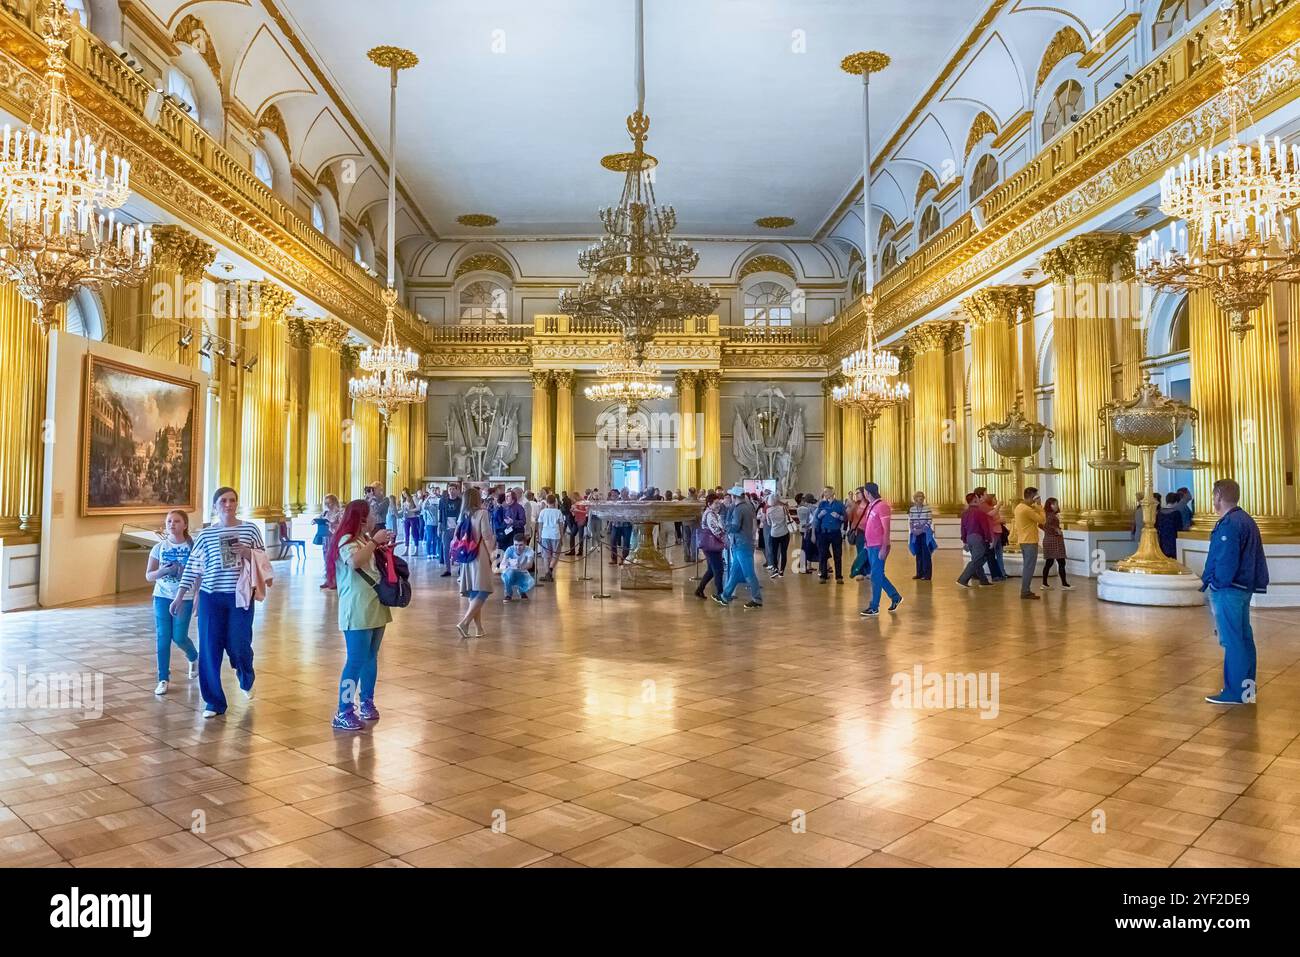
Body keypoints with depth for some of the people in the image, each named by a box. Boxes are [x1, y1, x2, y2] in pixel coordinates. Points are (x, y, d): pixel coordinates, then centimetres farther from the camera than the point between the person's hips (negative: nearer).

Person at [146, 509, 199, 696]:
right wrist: (164, 570, -18)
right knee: (162, 638, -1)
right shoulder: (159, 548, 0)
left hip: (184, 598, -2)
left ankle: (194, 657, 34)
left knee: (179, 637, 0)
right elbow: (149, 576, 2)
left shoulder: (192, 547, -5)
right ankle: (163, 679, 8)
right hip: (162, 597, 2)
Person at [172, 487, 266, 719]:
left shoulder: (250, 529, 1)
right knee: (209, 649, 1)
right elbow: (192, 567, 4)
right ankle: (214, 701, 15)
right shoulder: (206, 534, 2)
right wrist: (180, 596, 1)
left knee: (239, 645, -2)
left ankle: (246, 681, 32)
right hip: (211, 597, 1)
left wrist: (248, 553, -16)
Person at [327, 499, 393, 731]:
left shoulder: (366, 539, 15)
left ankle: (366, 702, 29)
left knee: (371, 658, 16)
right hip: (357, 612, -9)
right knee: (356, 660, -9)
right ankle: (343, 713, -4)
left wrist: (384, 547, 14)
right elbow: (355, 561, -33)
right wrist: (375, 541, -24)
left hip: (375, 608, 9)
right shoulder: (346, 540, -12)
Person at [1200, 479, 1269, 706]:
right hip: (1245, 588, 10)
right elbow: (1254, 557, 17)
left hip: (1228, 591, -10)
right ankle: (1247, 689, 24)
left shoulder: (1228, 525, -19)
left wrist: (1212, 584, -10)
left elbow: (1226, 562, -23)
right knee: (1244, 638, 15)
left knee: (1232, 641, -3)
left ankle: (1235, 692, 2)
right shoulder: (1247, 520, 13)